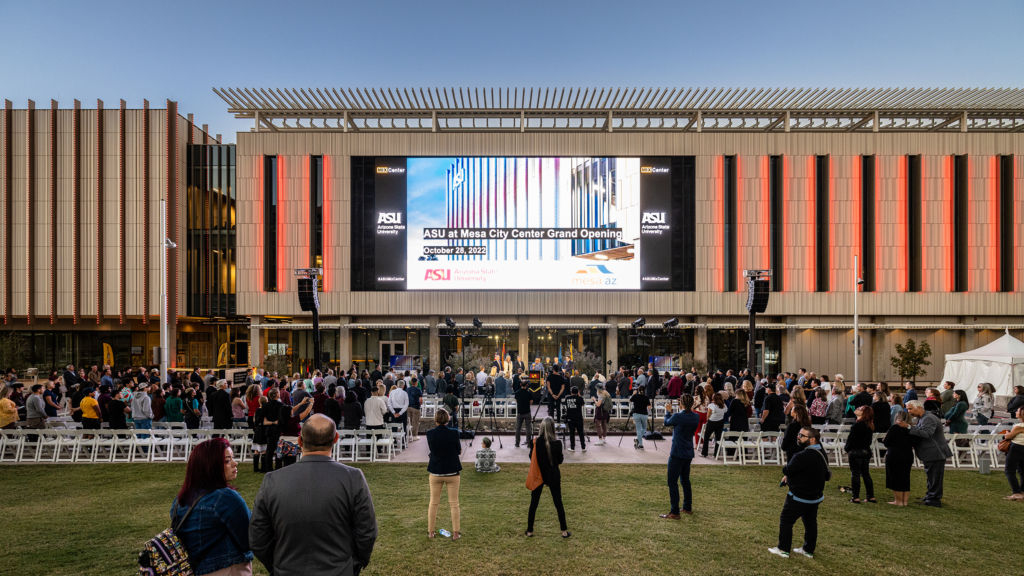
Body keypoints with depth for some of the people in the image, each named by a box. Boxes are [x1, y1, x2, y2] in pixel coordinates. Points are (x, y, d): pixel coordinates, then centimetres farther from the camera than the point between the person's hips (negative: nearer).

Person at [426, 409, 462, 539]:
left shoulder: (430, 434, -10)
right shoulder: (454, 433, -14)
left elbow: (432, 450, 4)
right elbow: (459, 451, -2)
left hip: (435, 472, 1)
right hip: (453, 472, -1)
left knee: (433, 503, 16)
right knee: (454, 503, 9)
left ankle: (430, 531, 23)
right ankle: (456, 533, 13)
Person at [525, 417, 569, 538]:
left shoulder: (535, 442, -13)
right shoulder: (557, 443, -17)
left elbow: (531, 458, 0)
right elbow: (560, 460, -4)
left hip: (538, 475, 1)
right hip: (553, 476, -1)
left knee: (533, 503, 13)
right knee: (558, 502, 12)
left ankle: (529, 530, 20)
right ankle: (564, 531, 19)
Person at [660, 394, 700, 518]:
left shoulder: (677, 416, -18)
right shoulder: (696, 417, -1)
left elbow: (667, 423, 2)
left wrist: (668, 411, 19)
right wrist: (691, 410, 19)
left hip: (677, 454, -7)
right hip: (689, 453, 7)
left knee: (672, 482, -1)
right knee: (685, 480, 21)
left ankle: (674, 513, -2)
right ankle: (688, 508, 32)